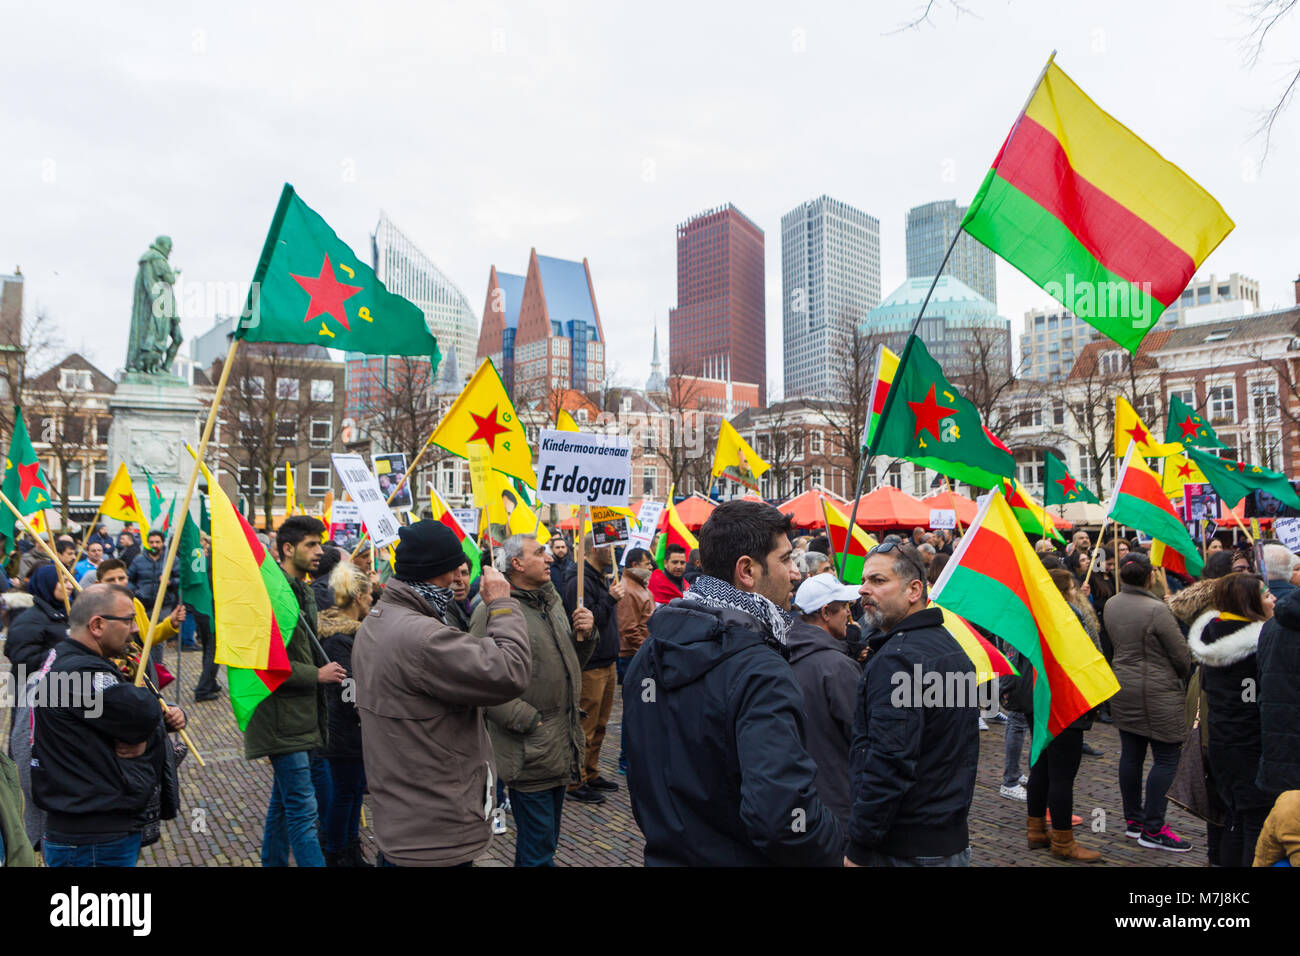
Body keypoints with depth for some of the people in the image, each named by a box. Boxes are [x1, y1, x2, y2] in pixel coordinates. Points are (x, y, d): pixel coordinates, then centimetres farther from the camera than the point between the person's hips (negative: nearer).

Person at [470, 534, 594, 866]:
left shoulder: (552, 602, 12)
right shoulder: (493, 611, -17)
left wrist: (585, 634, 1)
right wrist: (529, 720, -22)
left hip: (562, 748, 8)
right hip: (530, 755, -8)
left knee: (548, 842, 22)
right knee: (537, 852, 3)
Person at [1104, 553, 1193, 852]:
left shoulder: (1111, 605, 4)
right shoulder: (1157, 609, -18)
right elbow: (1181, 653, -10)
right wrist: (1182, 676, 9)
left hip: (1122, 689, 7)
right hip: (1156, 691, -7)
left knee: (1131, 754, 14)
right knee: (1166, 757, 2)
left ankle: (1133, 819, 23)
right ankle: (1152, 829, 4)